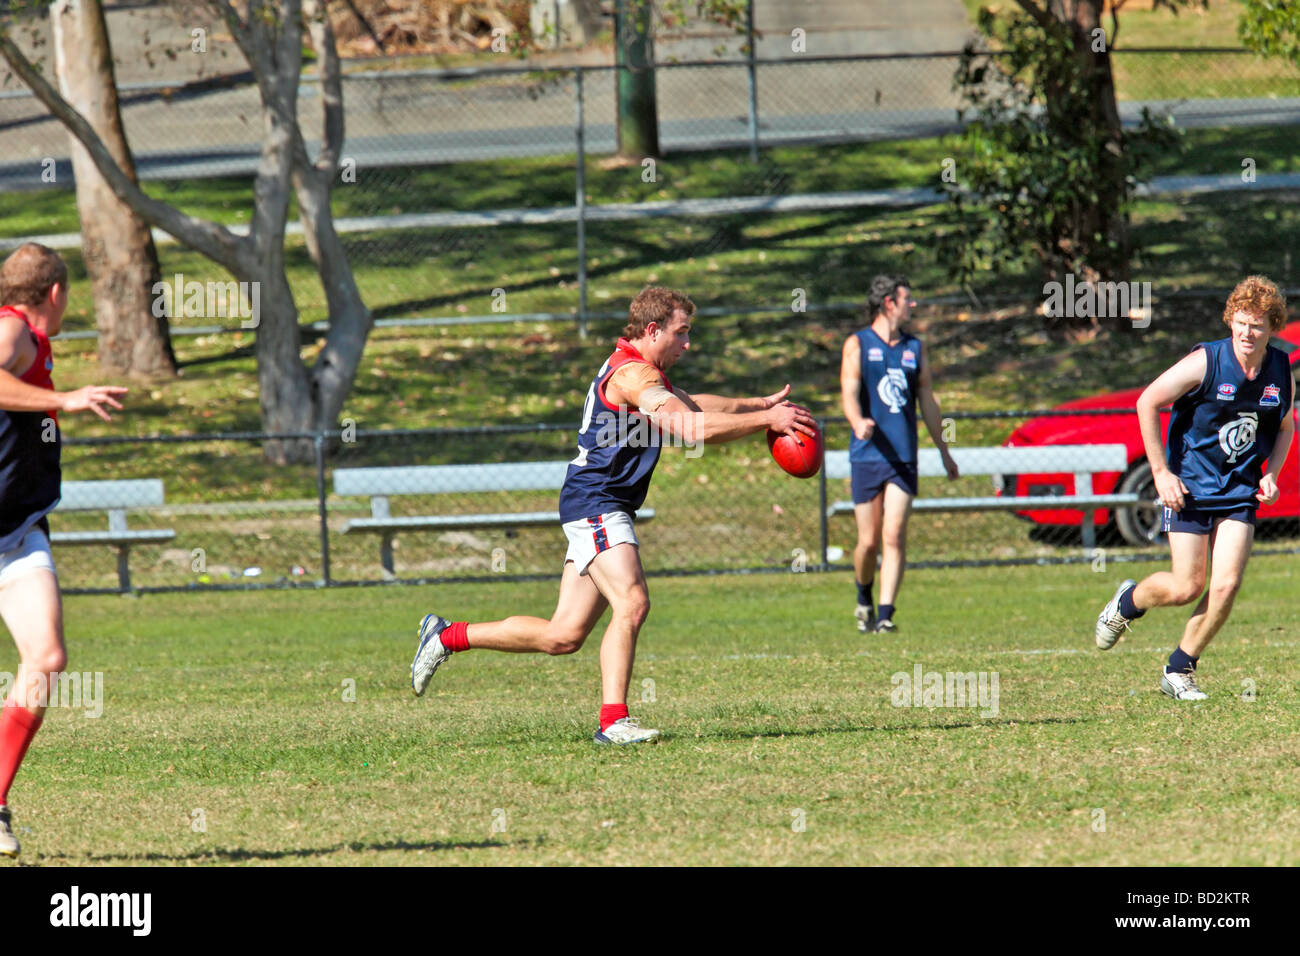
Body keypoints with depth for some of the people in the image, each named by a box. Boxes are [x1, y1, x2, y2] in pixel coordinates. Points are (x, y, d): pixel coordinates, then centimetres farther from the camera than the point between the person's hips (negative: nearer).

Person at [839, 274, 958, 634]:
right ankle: (864, 599, 28)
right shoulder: (857, 345, 2)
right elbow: (849, 391, -12)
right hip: (867, 456, -2)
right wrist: (858, 422, -34)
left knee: (894, 536, -11)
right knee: (869, 541, 1)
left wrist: (944, 452, 25)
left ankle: (885, 614, -12)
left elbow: (927, 402, 22)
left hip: (904, 457, 2)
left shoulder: (914, 348, 14)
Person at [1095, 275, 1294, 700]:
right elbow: (1147, 403, -10)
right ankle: (1128, 601, 30)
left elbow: (1284, 427, 17)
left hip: (1241, 491, 3)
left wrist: (1270, 475, 0)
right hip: (1190, 488, -3)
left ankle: (1179, 670, 8)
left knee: (1226, 585, -10)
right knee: (1187, 588, -4)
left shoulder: (1281, 373, -2)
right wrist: (1161, 473, -12)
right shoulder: (1205, 362, -16)